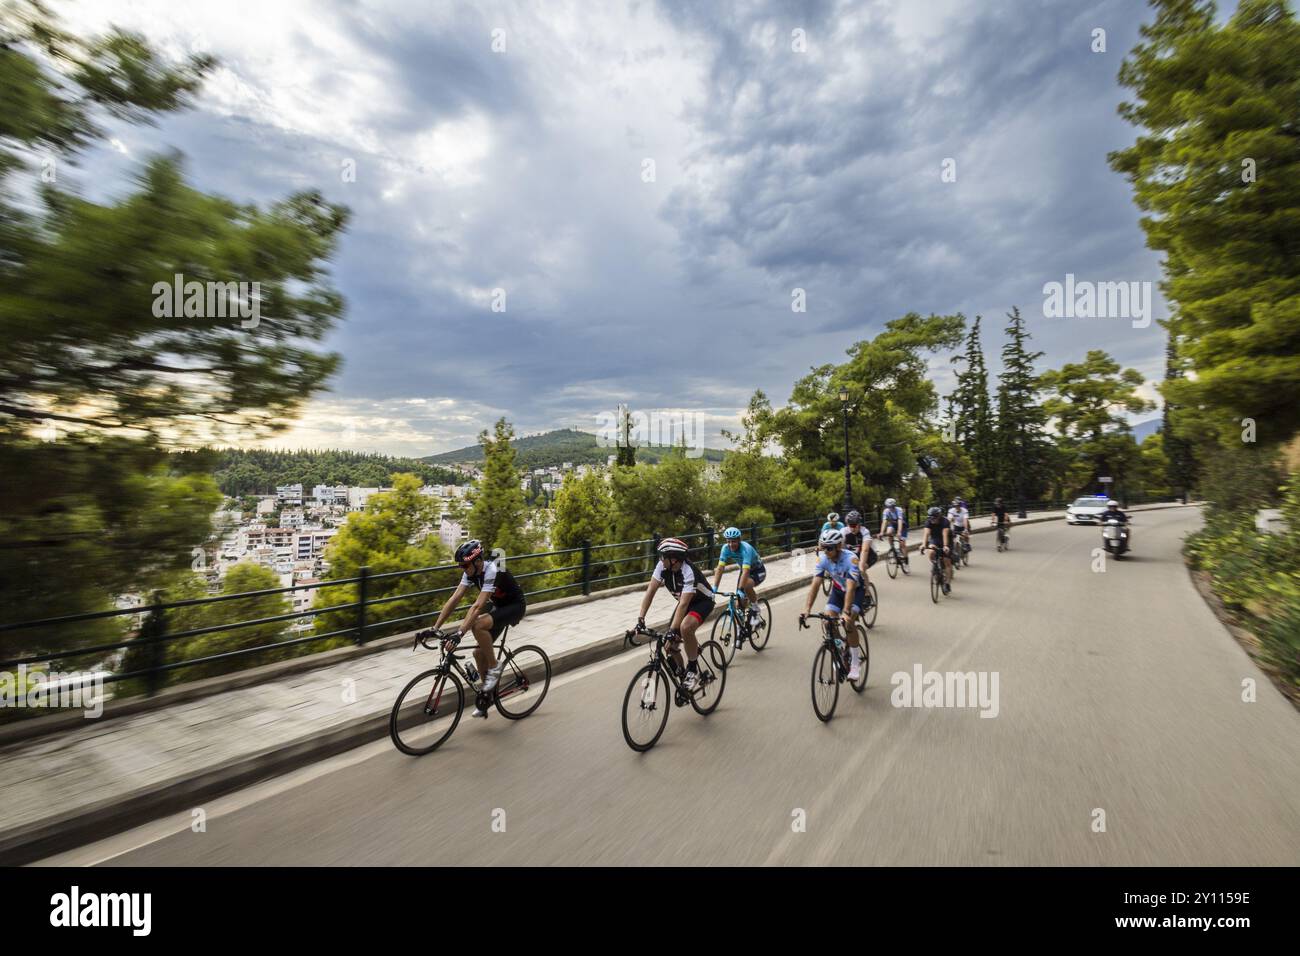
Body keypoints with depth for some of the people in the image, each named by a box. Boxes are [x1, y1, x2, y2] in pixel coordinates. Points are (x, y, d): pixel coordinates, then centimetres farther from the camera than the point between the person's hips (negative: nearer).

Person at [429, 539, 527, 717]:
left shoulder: (492, 571, -32)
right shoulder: (471, 572, -8)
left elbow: (478, 606, -39)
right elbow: (454, 599, -11)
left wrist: (460, 634, -44)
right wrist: (435, 627, -18)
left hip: (515, 607, -8)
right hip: (498, 606, 8)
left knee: (478, 626, -31)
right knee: (479, 652, 0)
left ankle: (494, 667, -11)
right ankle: (488, 692, 20)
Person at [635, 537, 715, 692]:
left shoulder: (689, 572, -35)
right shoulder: (662, 566, -18)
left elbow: (683, 603, -40)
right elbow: (650, 591, -18)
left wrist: (672, 630, -46)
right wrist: (641, 619, -26)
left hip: (703, 601, -7)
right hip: (685, 601, 7)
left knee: (685, 627, -36)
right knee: (670, 646, -2)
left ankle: (693, 671, -15)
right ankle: (681, 674, 25)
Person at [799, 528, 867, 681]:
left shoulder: (850, 559, -36)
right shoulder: (822, 559, -24)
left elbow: (850, 588, -42)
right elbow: (815, 584, -28)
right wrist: (807, 609, -39)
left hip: (856, 589, -4)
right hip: (837, 589, 4)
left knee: (849, 623, -23)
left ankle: (856, 662, -5)